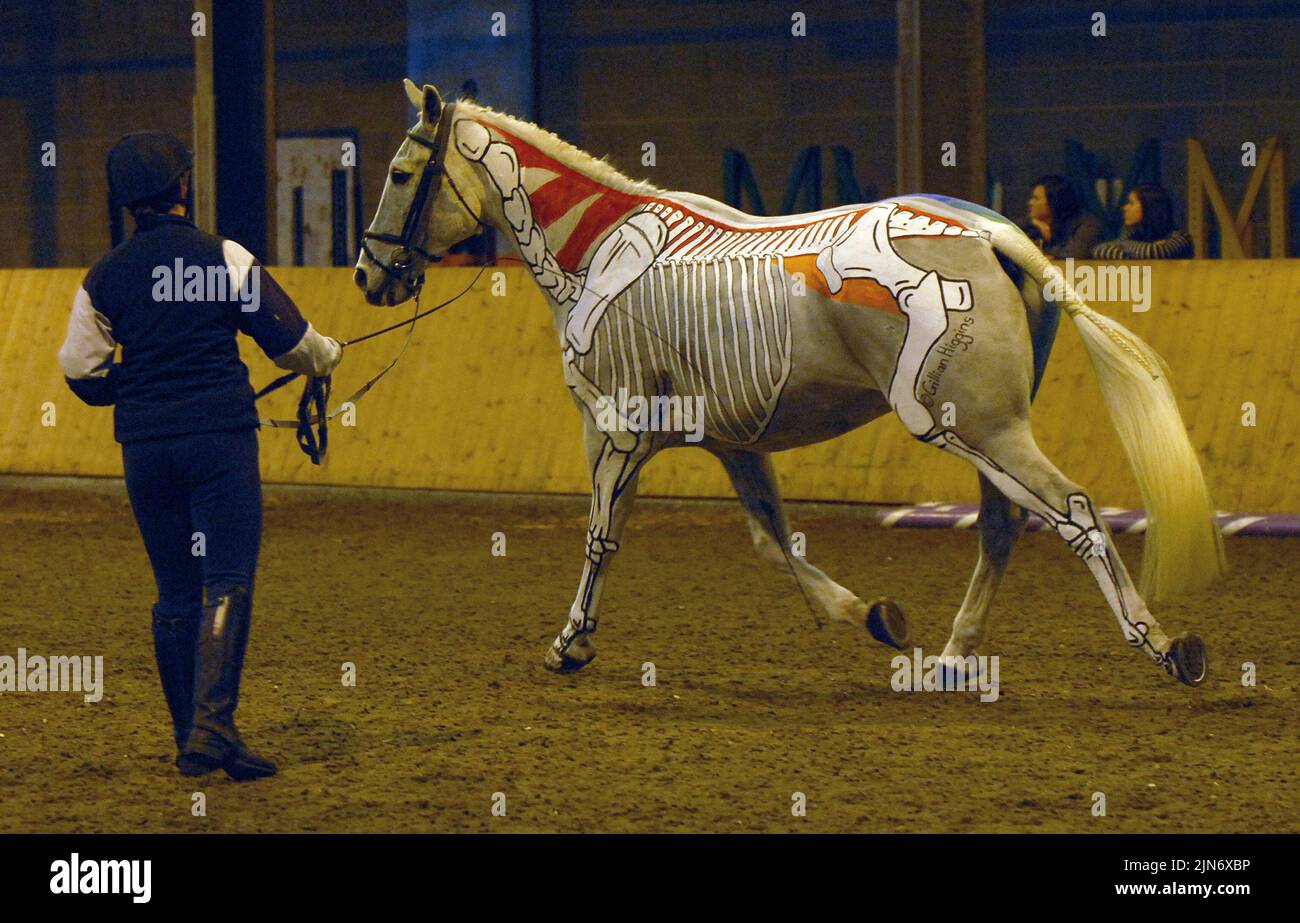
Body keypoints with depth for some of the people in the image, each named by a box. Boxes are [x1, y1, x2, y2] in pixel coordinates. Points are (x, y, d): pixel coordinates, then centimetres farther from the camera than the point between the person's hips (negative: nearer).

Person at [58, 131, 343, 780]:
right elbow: (286, 337, 0)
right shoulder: (223, 259, -6)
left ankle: (188, 736, 15)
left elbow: (82, 372, 7)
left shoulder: (104, 277, 4)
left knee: (175, 592, 12)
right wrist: (326, 357, 22)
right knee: (227, 581, -6)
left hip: (144, 446, 4)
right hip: (220, 437, -4)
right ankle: (213, 724, -21)